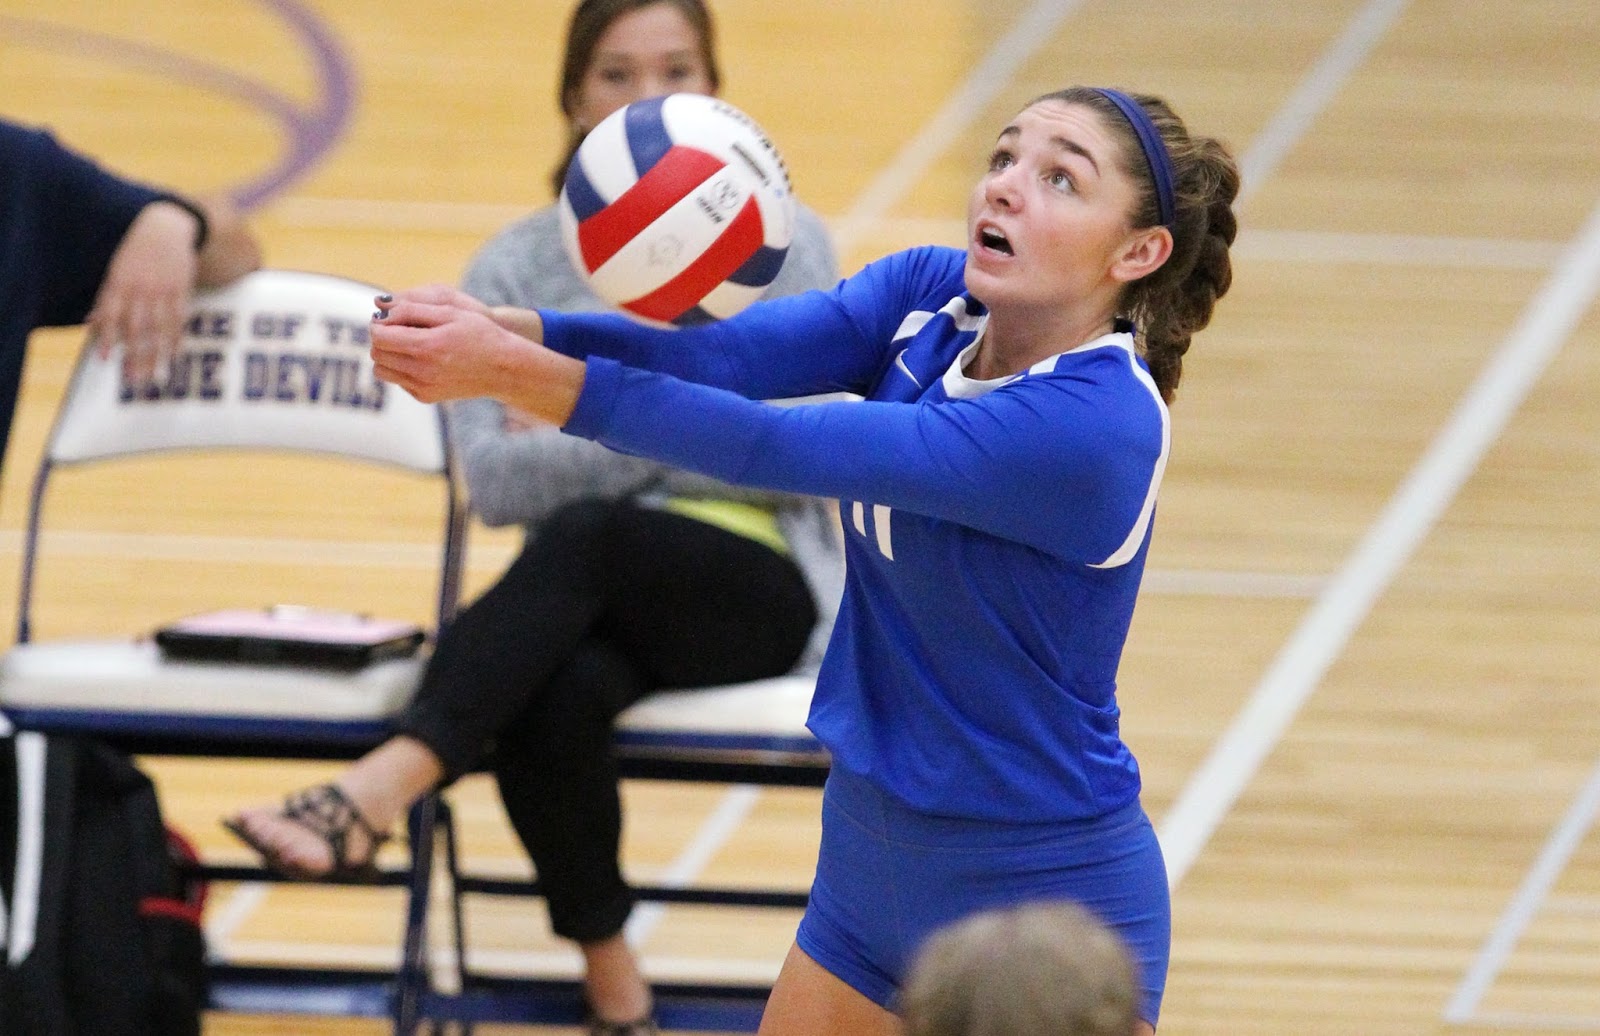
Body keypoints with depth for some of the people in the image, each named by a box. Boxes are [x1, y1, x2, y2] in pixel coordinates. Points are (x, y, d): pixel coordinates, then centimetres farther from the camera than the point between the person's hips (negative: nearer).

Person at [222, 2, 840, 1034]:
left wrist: (595, 437, -5)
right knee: (555, 691, -37)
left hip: (764, 591, -2)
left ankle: (383, 787, -48)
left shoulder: (787, 246, 5)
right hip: (590, 604, 2)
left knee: (586, 534, -37)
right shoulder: (517, 270, 9)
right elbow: (494, 480, -3)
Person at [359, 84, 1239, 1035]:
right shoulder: (930, 295, -4)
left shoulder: (1094, 425, -27)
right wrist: (514, 331, -36)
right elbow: (727, 355, -19)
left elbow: (785, 449, -31)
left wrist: (513, 373, -35)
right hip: (873, 862, 7)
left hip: (1043, 901, -7)